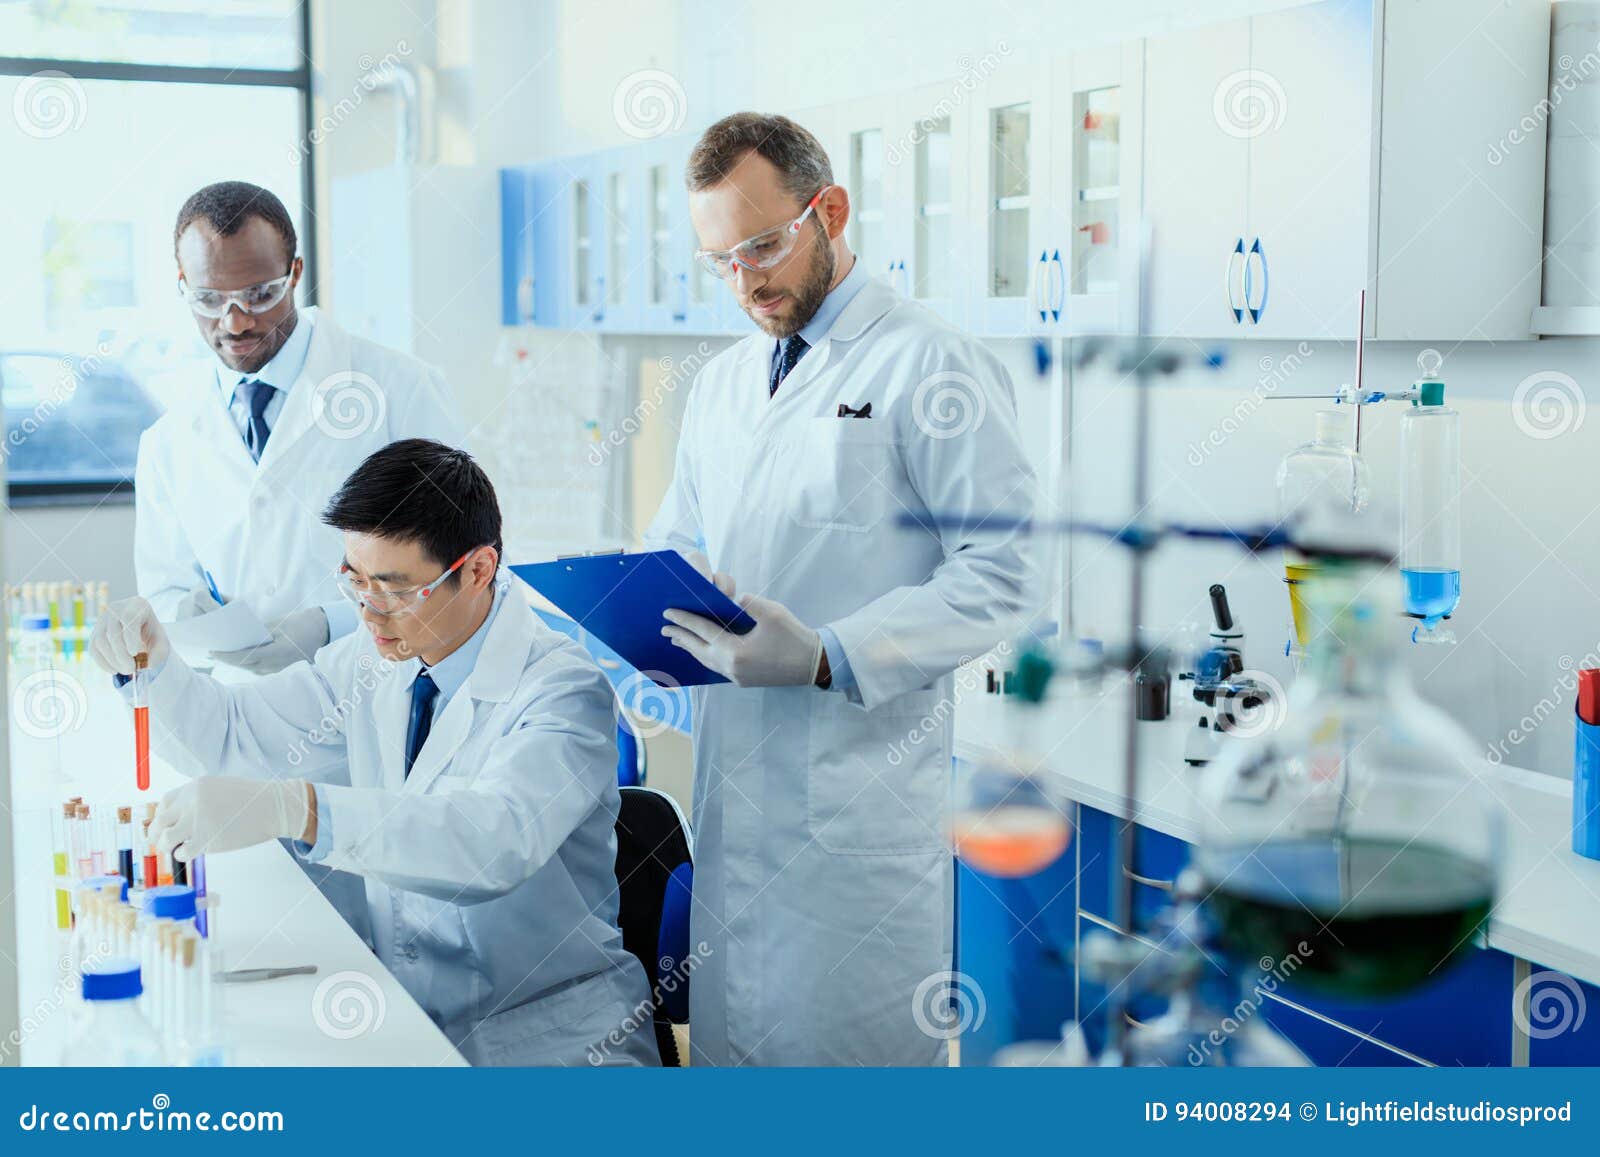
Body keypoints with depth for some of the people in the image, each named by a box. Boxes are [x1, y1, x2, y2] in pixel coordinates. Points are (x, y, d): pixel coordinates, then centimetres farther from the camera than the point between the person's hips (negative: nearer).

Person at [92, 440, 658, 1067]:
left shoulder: (565, 690, -18)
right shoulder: (373, 660, 5)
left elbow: (498, 838, -36)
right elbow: (228, 734, 15)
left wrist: (295, 808, -47)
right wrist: (153, 660, -7)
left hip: (549, 1039, -6)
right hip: (403, 1016, 7)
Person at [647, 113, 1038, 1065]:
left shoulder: (934, 368, -7)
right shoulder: (721, 384, 17)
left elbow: (1006, 571, -14)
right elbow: (678, 547, 24)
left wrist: (829, 658, -23)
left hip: (861, 795, -6)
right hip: (735, 779, 7)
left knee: (854, 1045, 1)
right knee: (731, 1033, 12)